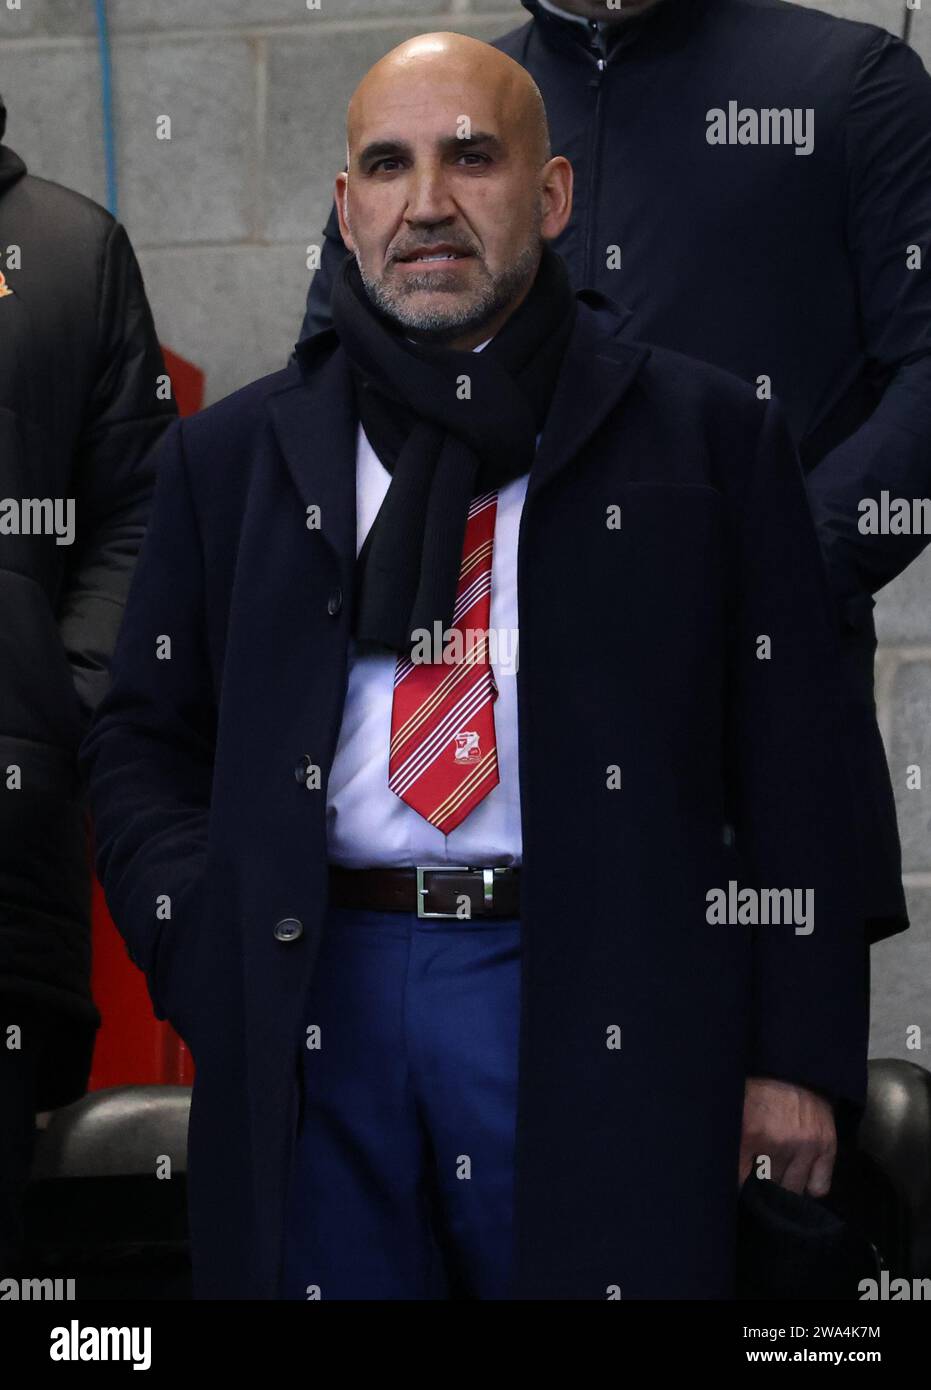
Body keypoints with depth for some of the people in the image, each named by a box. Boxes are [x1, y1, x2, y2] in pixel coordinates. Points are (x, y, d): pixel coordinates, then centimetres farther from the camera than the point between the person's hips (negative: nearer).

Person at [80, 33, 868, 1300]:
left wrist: (797, 1054, -2)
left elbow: (790, 757, 3)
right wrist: (205, 952, -1)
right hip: (311, 1009, 2)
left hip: (599, 1013, -2)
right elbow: (140, 741, 16)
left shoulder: (706, 437, 6)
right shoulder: (233, 456, 13)